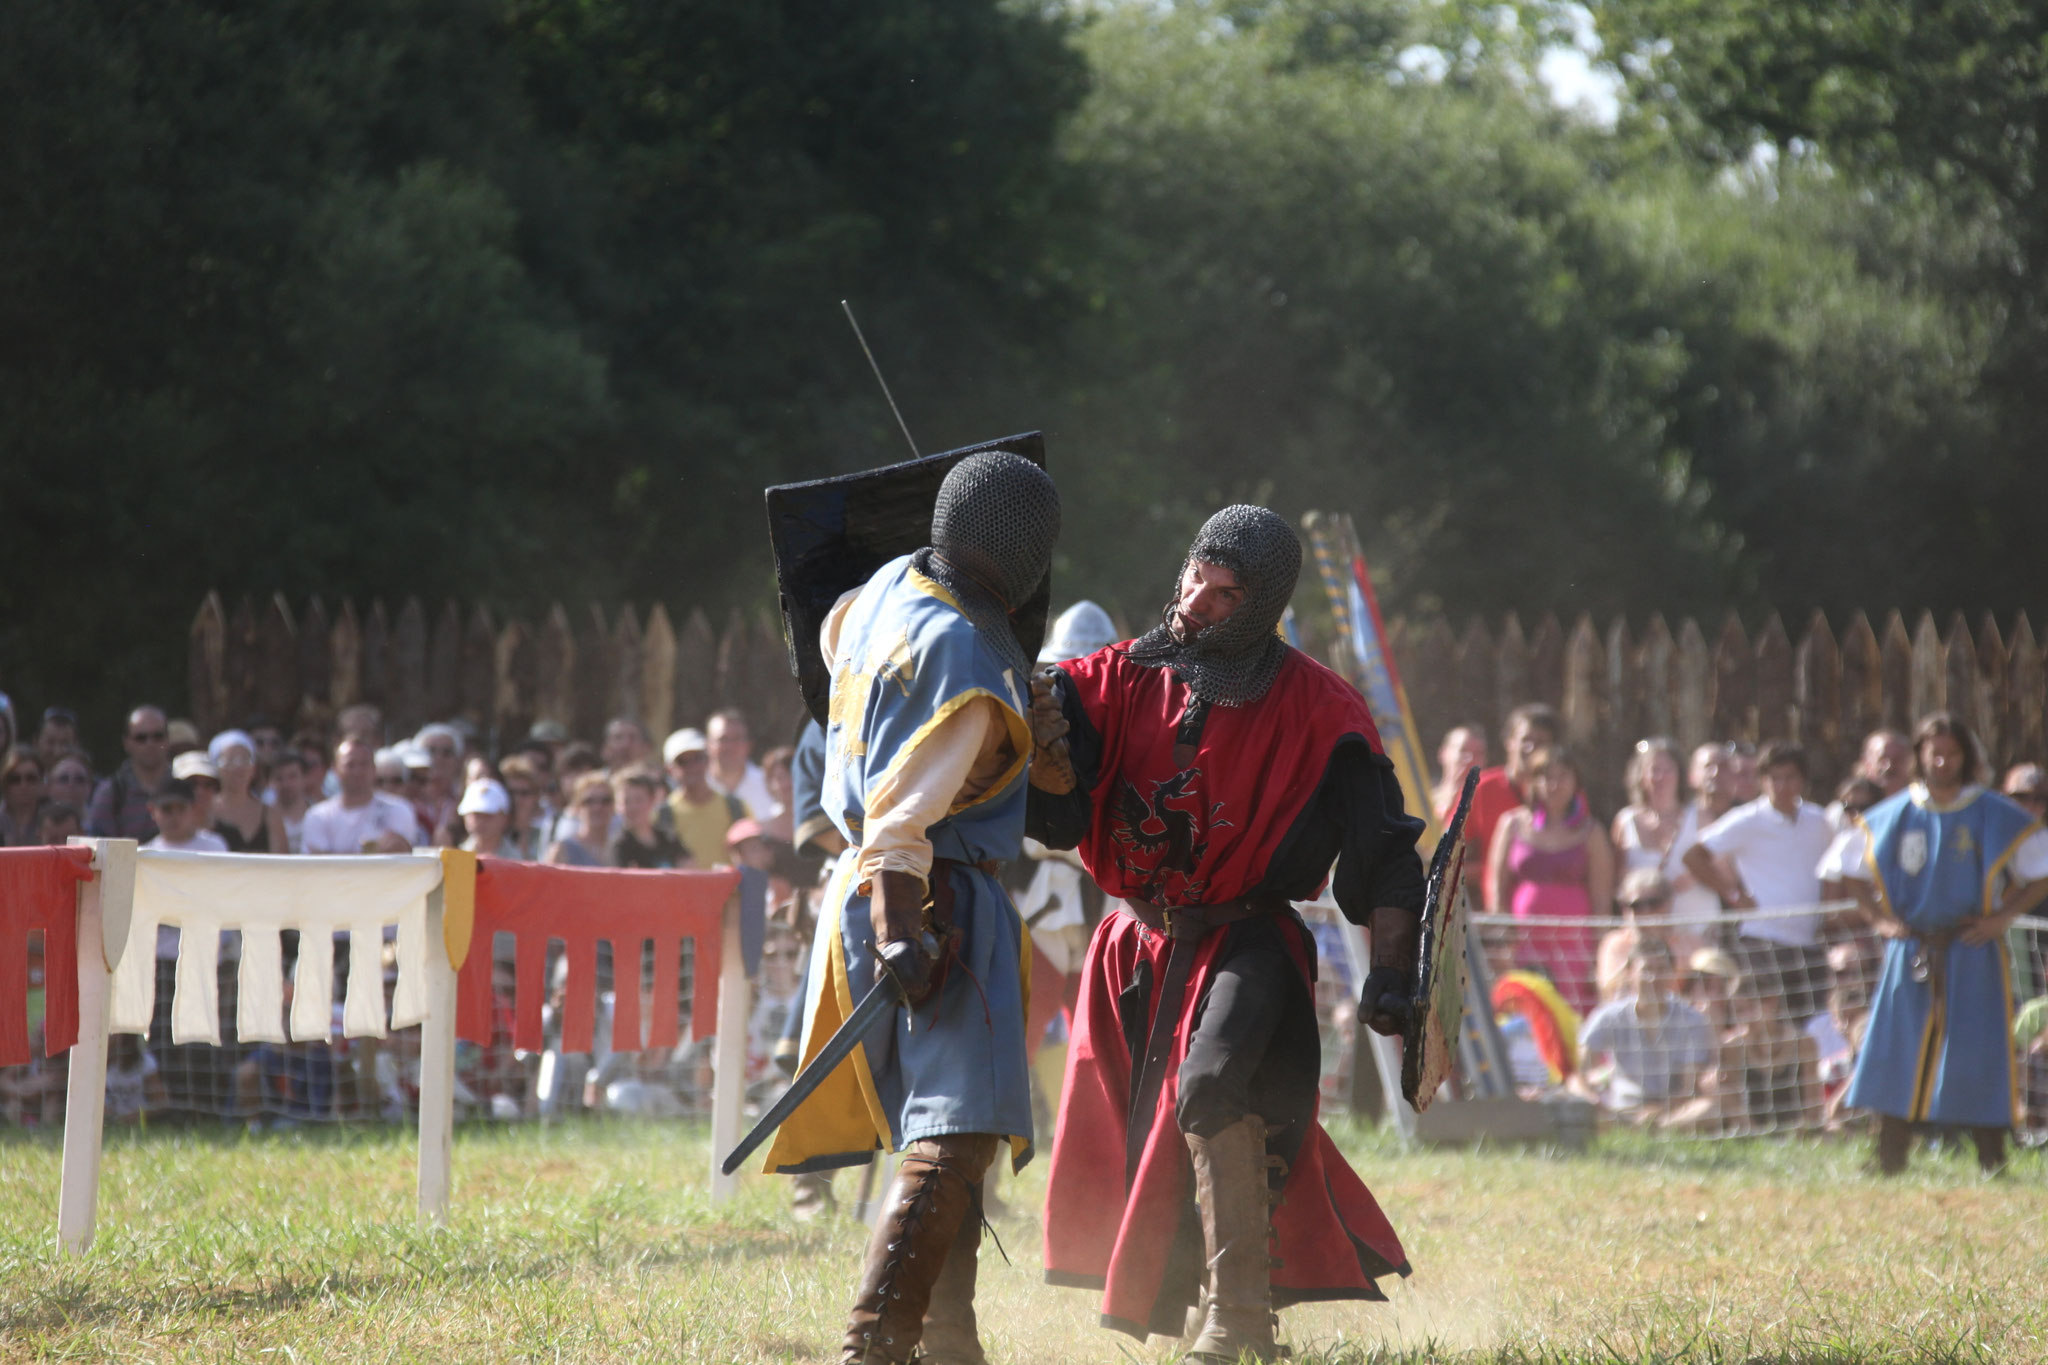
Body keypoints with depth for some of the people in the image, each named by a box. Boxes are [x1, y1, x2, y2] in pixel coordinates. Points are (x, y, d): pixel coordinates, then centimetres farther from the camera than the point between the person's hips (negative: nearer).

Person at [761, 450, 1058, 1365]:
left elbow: (834, 636, 29)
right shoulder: (968, 660, -20)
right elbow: (904, 811, -24)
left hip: (870, 888, 10)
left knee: (949, 1132, 19)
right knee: (956, 1133, -14)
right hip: (934, 898, -10)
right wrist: (902, 936, -28)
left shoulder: (892, 586, 5)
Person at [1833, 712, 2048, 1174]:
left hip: (1972, 958, -2)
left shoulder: (1997, 816, 0)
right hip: (1909, 958, 2)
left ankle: (1993, 1168, 0)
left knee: (1978, 1064, -6)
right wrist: (1880, 917, 5)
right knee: (1895, 1059, 0)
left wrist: (2003, 916, -7)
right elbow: (1850, 869, 19)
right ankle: (1889, 1167, 5)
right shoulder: (1893, 816, 7)